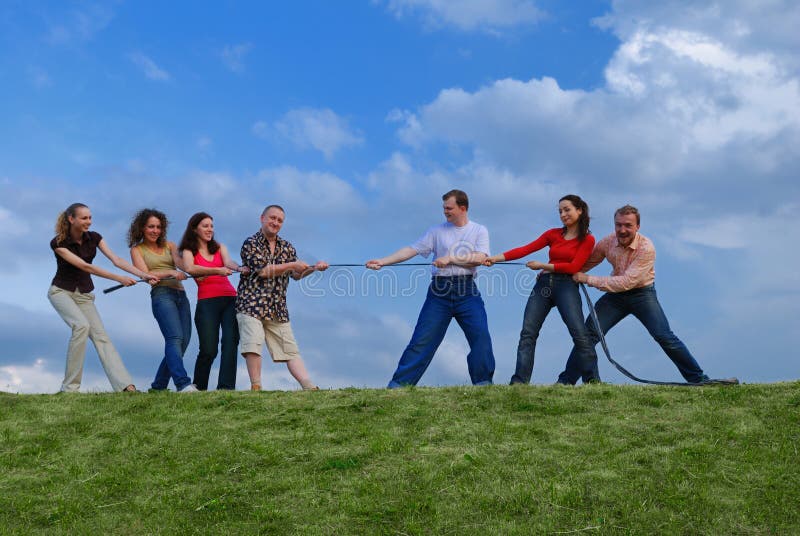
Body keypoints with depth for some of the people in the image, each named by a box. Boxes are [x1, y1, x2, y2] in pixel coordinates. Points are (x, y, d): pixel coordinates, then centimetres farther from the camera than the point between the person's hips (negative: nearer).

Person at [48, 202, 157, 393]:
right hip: (61, 291, -4)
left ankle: (126, 386, -24)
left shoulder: (93, 238, -4)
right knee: (81, 325, -29)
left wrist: (144, 274, -27)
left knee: (100, 334, -11)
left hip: (84, 293, 4)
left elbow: (116, 260, -14)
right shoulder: (58, 243, -17)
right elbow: (84, 266, -26)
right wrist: (119, 279, -32)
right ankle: (69, 387, -20)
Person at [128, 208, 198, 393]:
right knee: (175, 338, -23)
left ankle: (159, 386, 10)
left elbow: (181, 263, 2)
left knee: (183, 341, -1)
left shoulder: (169, 246, 21)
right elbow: (145, 274, -4)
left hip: (181, 295, 5)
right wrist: (171, 273, -16)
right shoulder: (137, 250, 11)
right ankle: (183, 384, -34)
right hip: (161, 294, -5)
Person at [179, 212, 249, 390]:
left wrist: (240, 268, -24)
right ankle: (198, 389, 7)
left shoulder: (219, 248, 21)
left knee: (230, 342, -13)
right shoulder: (189, 251, 10)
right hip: (207, 301, -3)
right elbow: (190, 269, -12)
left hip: (230, 299, 3)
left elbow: (228, 262, 0)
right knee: (208, 349, -9)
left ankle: (226, 387, -19)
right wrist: (217, 270, -25)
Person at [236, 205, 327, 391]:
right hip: (251, 305, -5)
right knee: (253, 345, -19)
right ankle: (256, 387, -11)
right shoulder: (251, 244, 0)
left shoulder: (287, 247, 17)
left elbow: (296, 274, 12)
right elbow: (263, 271, -12)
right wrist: (292, 265, -9)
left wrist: (314, 268, -6)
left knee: (291, 349, 1)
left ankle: (310, 388, -8)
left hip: (278, 309, 5)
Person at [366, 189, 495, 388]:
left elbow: (479, 258, -8)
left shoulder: (479, 230, 8)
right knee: (422, 338, -2)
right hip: (440, 291, 1)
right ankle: (399, 383, 2)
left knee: (480, 335, -9)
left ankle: (483, 382, 4)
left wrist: (450, 259, -13)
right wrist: (382, 261, -6)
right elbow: (411, 250, 3)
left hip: (466, 291, -1)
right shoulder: (437, 231, 11)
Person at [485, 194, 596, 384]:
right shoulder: (553, 234, 15)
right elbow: (526, 249, 5)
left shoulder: (587, 239, 5)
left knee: (579, 333, -14)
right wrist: (496, 258, -5)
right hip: (543, 283, 4)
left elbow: (573, 267, -6)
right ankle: (519, 382, -10)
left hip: (566, 285, -4)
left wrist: (542, 266, -5)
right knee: (527, 332, -7)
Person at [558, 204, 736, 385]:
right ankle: (566, 381, -2)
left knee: (665, 337, -14)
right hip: (616, 294, 4)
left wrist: (588, 279, -30)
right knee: (589, 333, -9)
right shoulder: (608, 242, -11)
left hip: (642, 294, -3)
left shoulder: (646, 248, -25)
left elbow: (626, 282, -30)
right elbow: (587, 262, 5)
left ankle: (699, 379, -2)